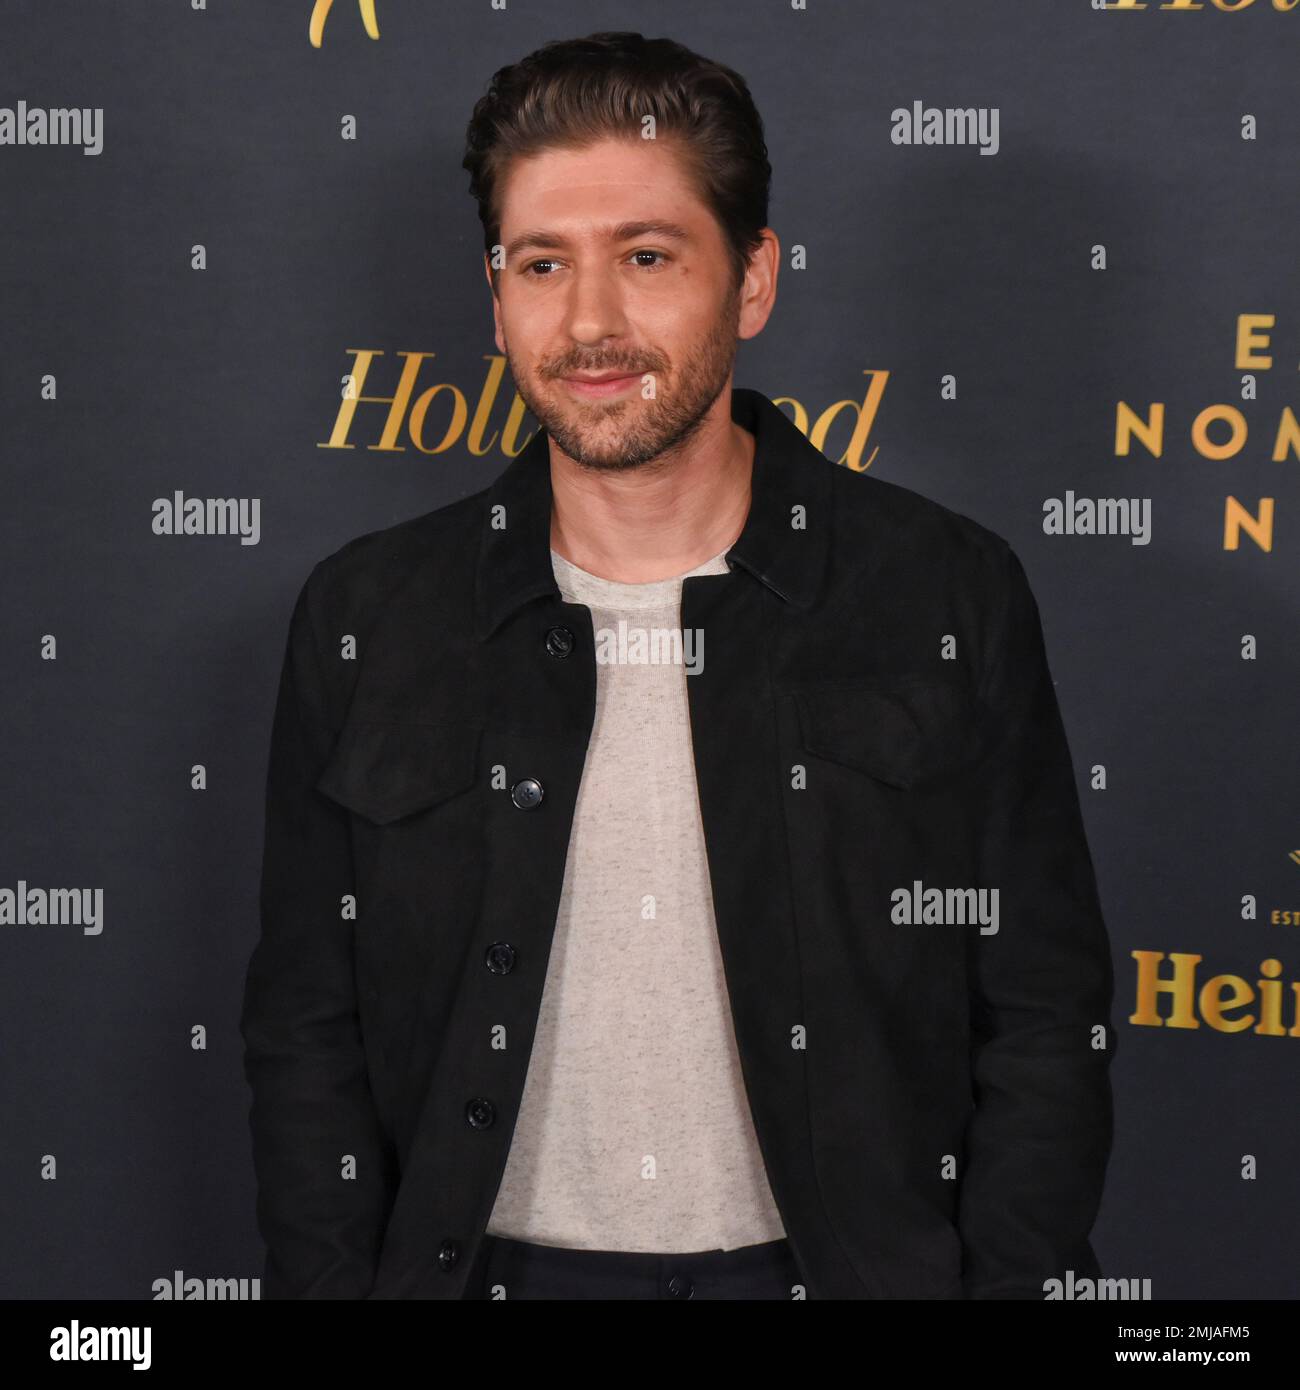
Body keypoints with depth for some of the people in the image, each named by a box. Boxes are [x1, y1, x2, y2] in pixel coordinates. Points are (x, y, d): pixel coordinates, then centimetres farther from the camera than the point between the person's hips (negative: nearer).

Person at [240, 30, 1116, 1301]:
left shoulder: (950, 598, -6)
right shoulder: (364, 621, -3)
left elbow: (1045, 1021, -3)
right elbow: (305, 1037, 2)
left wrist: (1008, 1280, -10)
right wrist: (332, 1282, -6)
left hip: (839, 1263, 0)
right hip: (492, 1262, 1)